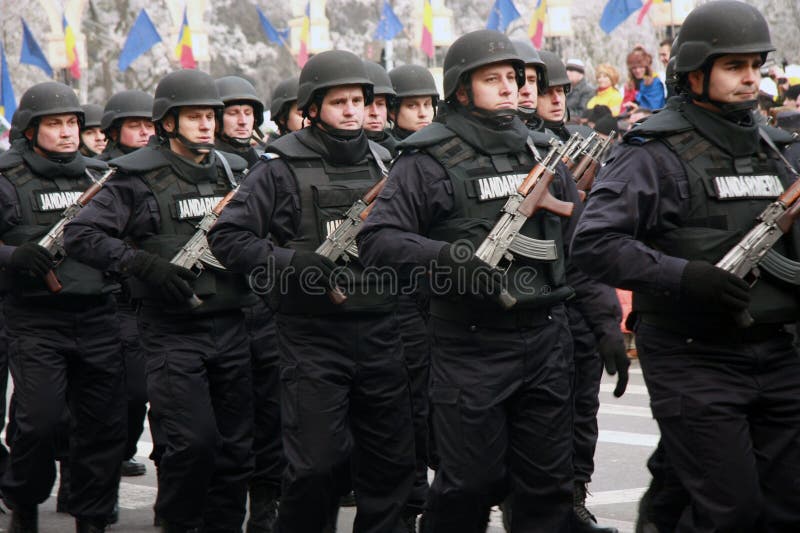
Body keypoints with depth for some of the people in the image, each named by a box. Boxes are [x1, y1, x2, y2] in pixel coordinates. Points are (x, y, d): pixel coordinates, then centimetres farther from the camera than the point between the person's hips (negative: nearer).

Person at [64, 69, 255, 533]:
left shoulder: (233, 172, 12)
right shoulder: (139, 178, -4)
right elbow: (80, 234, -8)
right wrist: (143, 263, -18)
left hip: (230, 325, 5)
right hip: (173, 332, -5)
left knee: (237, 446, 6)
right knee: (193, 441, -13)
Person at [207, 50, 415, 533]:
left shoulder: (383, 163, 13)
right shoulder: (283, 167, -2)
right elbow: (228, 235, -6)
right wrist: (294, 266, -16)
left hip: (380, 332, 5)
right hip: (313, 335, -5)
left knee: (392, 459, 8)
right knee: (317, 462, -7)